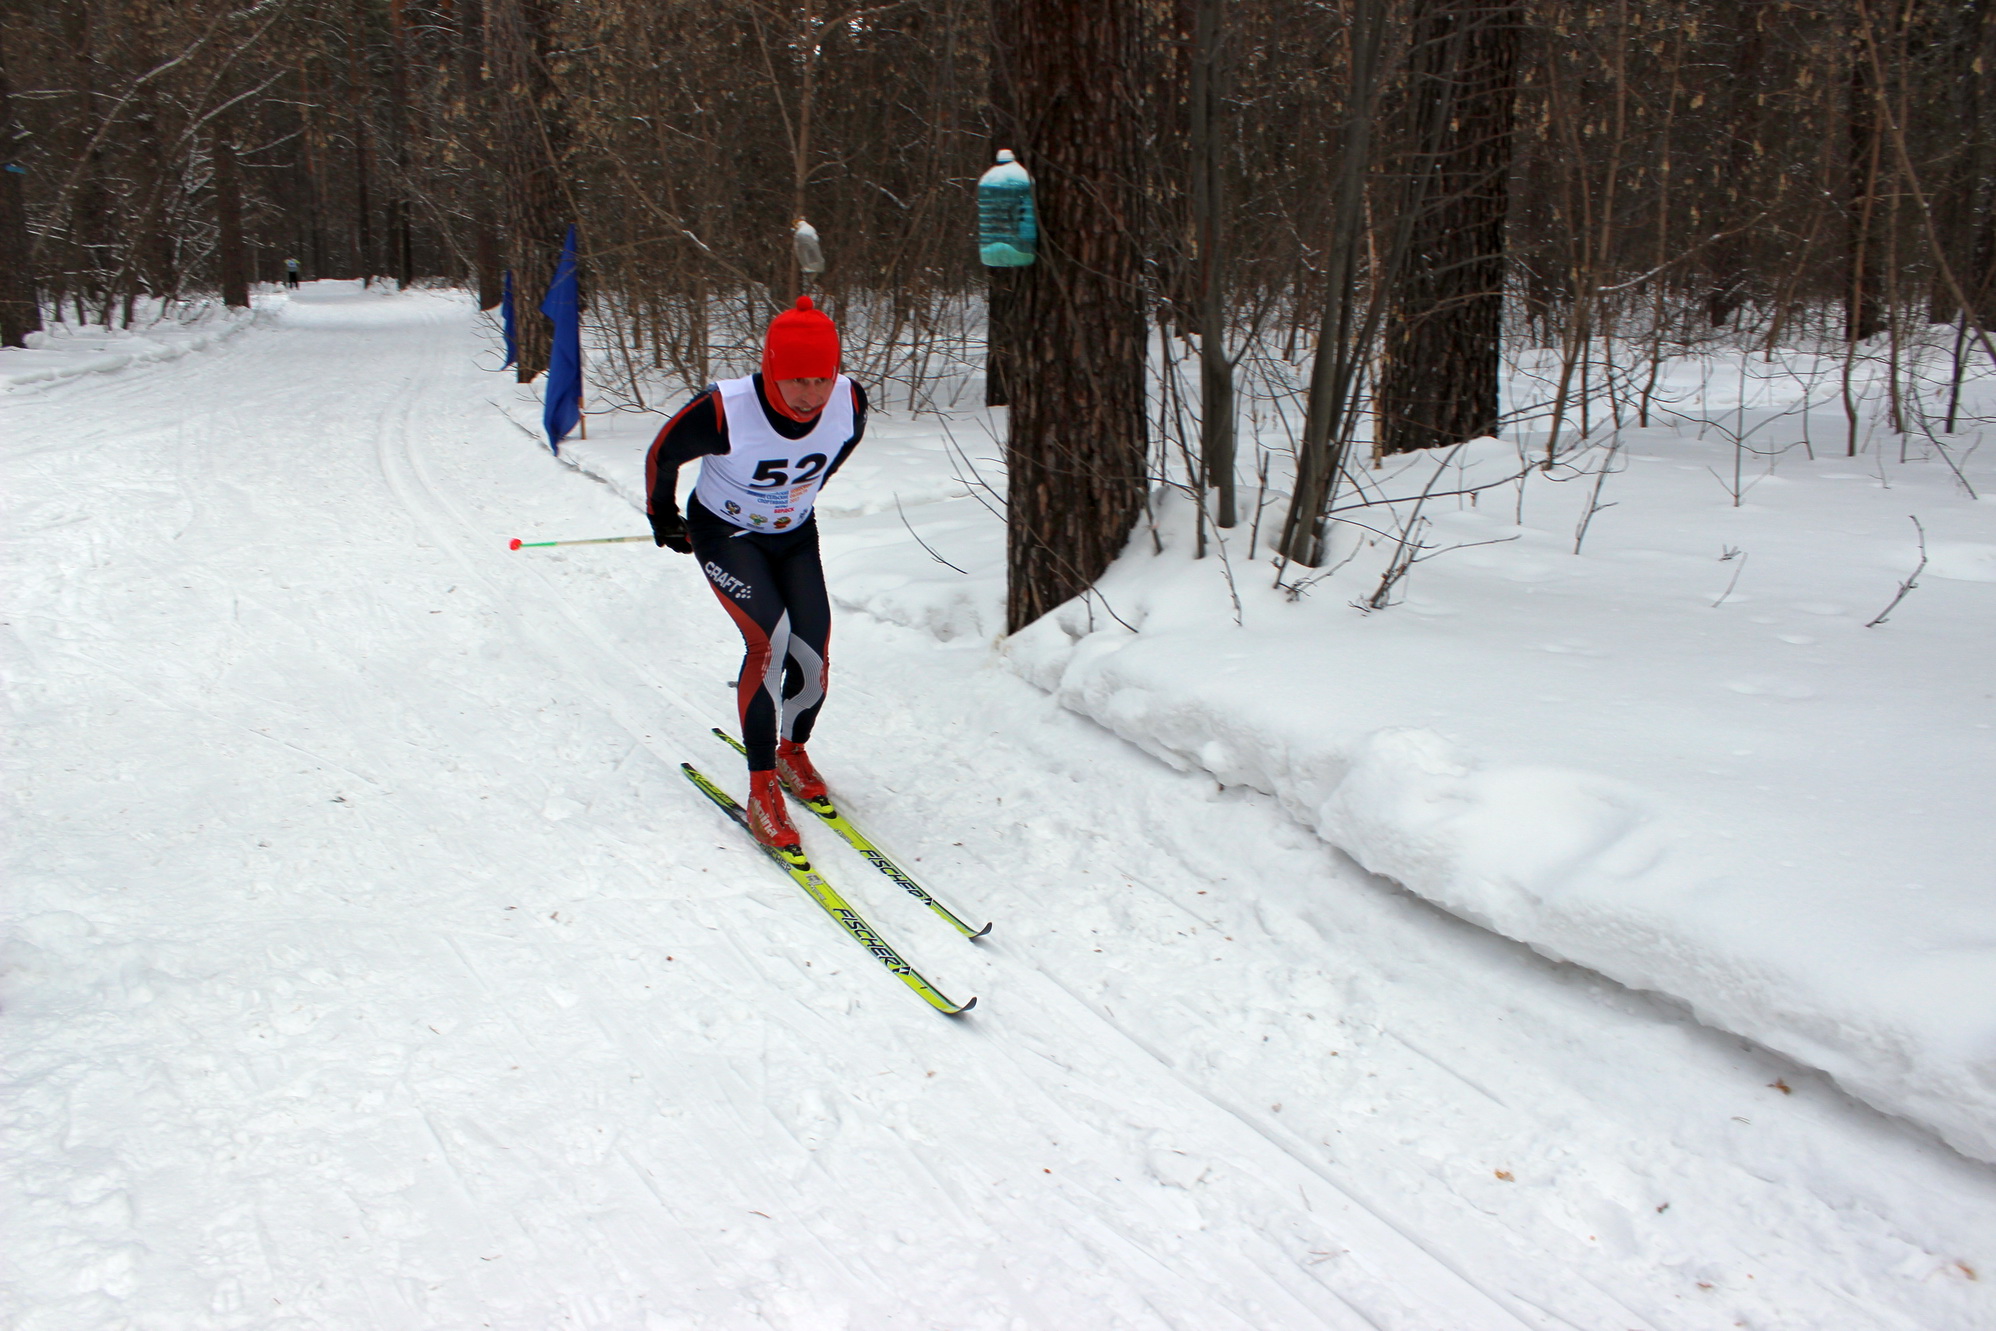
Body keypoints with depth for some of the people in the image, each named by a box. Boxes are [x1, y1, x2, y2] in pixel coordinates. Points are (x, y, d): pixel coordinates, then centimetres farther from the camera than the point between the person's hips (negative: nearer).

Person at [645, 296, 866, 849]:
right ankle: (762, 788, -15)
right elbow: (662, 455, -12)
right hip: (725, 534, -4)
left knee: (812, 653, -5)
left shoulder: (850, 403, -22)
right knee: (770, 636, -24)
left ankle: (793, 749, 26)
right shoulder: (724, 411, -33)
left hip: (795, 536, 4)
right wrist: (662, 517, 5)